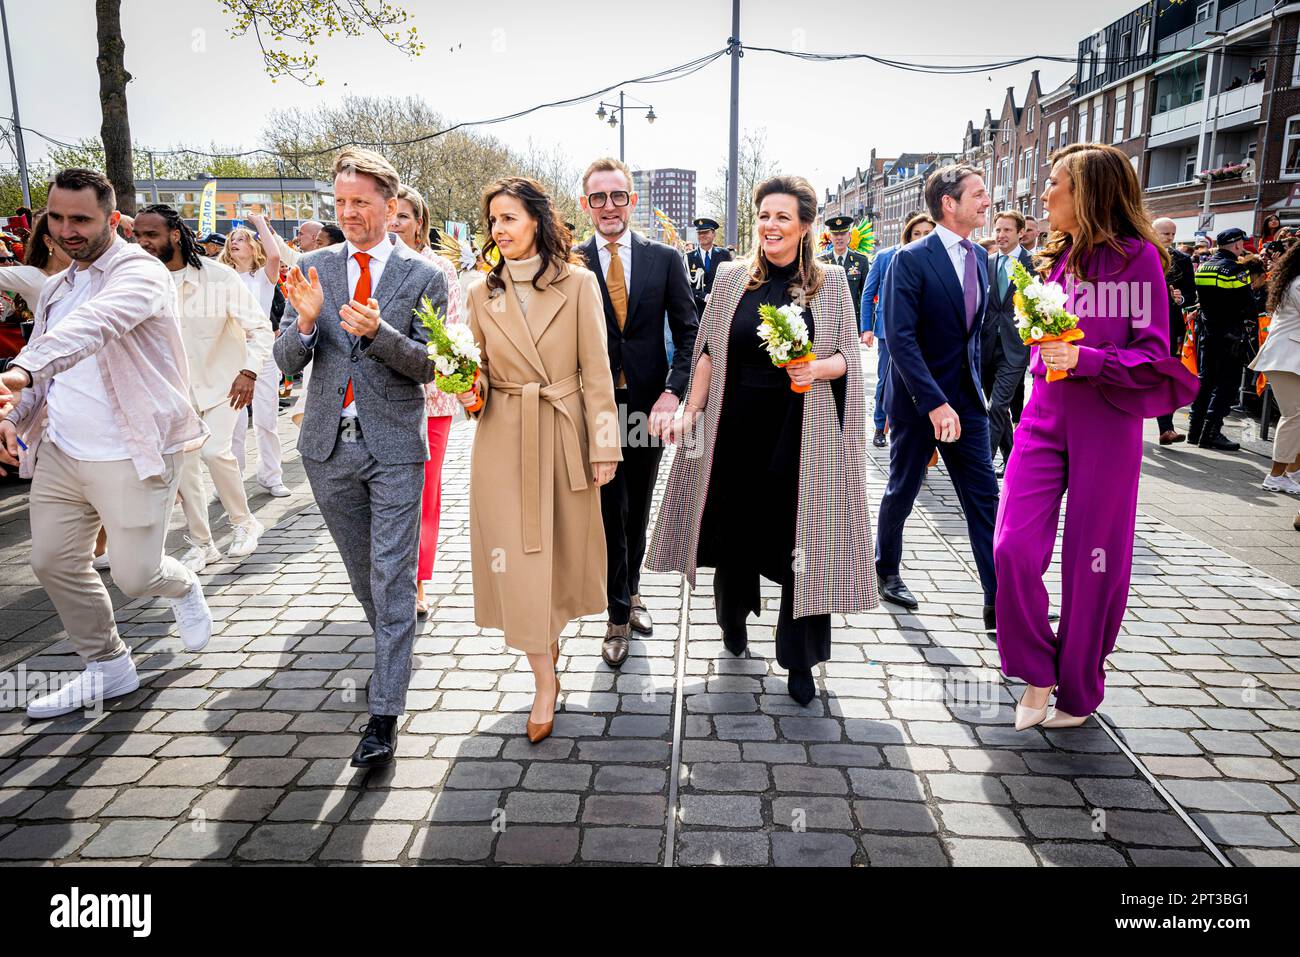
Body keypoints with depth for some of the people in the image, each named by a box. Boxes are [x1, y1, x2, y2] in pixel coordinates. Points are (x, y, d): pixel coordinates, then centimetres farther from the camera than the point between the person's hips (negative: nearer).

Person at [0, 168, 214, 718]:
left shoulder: (138, 271, -13)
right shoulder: (57, 290, 15)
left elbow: (94, 325, -33)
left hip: (131, 456, -8)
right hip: (60, 452, 8)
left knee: (134, 576, -4)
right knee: (53, 563, 11)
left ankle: (183, 588, 33)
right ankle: (107, 668, 29)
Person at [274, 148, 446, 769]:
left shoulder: (424, 277, -3)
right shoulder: (313, 269, 5)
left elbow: (428, 366, -8)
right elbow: (287, 363, 3)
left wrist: (377, 331, -25)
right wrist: (306, 321, -18)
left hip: (394, 445, -4)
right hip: (328, 444, 4)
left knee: (392, 578, -4)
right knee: (361, 570, 19)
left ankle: (385, 714, 1)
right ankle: (393, 652, 43)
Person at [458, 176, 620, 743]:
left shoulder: (578, 283, -3)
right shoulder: (483, 293, 5)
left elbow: (595, 371, -4)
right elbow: (482, 370, 13)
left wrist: (604, 444, -6)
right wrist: (473, 392, -10)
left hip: (563, 434, -1)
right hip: (503, 439, 2)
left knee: (565, 544, 11)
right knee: (515, 554, 0)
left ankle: (551, 632, 39)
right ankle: (545, 683, 11)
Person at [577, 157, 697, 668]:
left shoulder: (665, 258, 1)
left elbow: (688, 332, -1)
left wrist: (672, 392, -13)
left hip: (650, 405, 2)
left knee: (637, 511, 16)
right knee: (610, 512, 3)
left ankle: (631, 590, 39)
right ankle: (619, 615, 19)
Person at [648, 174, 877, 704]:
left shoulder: (830, 281, 1)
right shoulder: (732, 276, 5)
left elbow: (848, 359, 2)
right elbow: (709, 352, 7)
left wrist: (816, 368, -19)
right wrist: (691, 411, 0)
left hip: (801, 432, -1)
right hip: (736, 425, 2)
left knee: (799, 537, 1)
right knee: (734, 526, 12)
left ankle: (799, 661, 17)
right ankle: (733, 617, 41)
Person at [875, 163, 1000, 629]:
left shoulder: (979, 257, 8)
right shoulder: (911, 259, -14)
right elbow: (900, 339, -21)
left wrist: (974, 384, 11)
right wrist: (935, 403, -25)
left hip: (966, 397, 6)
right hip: (918, 399, -6)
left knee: (984, 497, 1)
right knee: (902, 490, 12)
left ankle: (998, 600, 5)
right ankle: (887, 570, 34)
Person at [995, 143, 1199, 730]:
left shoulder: (1136, 257, -5)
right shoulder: (1056, 257, 13)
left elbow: (1154, 355, -9)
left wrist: (1084, 359, -22)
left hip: (1107, 422, -5)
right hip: (1045, 416, 5)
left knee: (1092, 560, 4)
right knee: (1013, 545, -8)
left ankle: (1078, 692, 21)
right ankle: (1036, 674, 11)